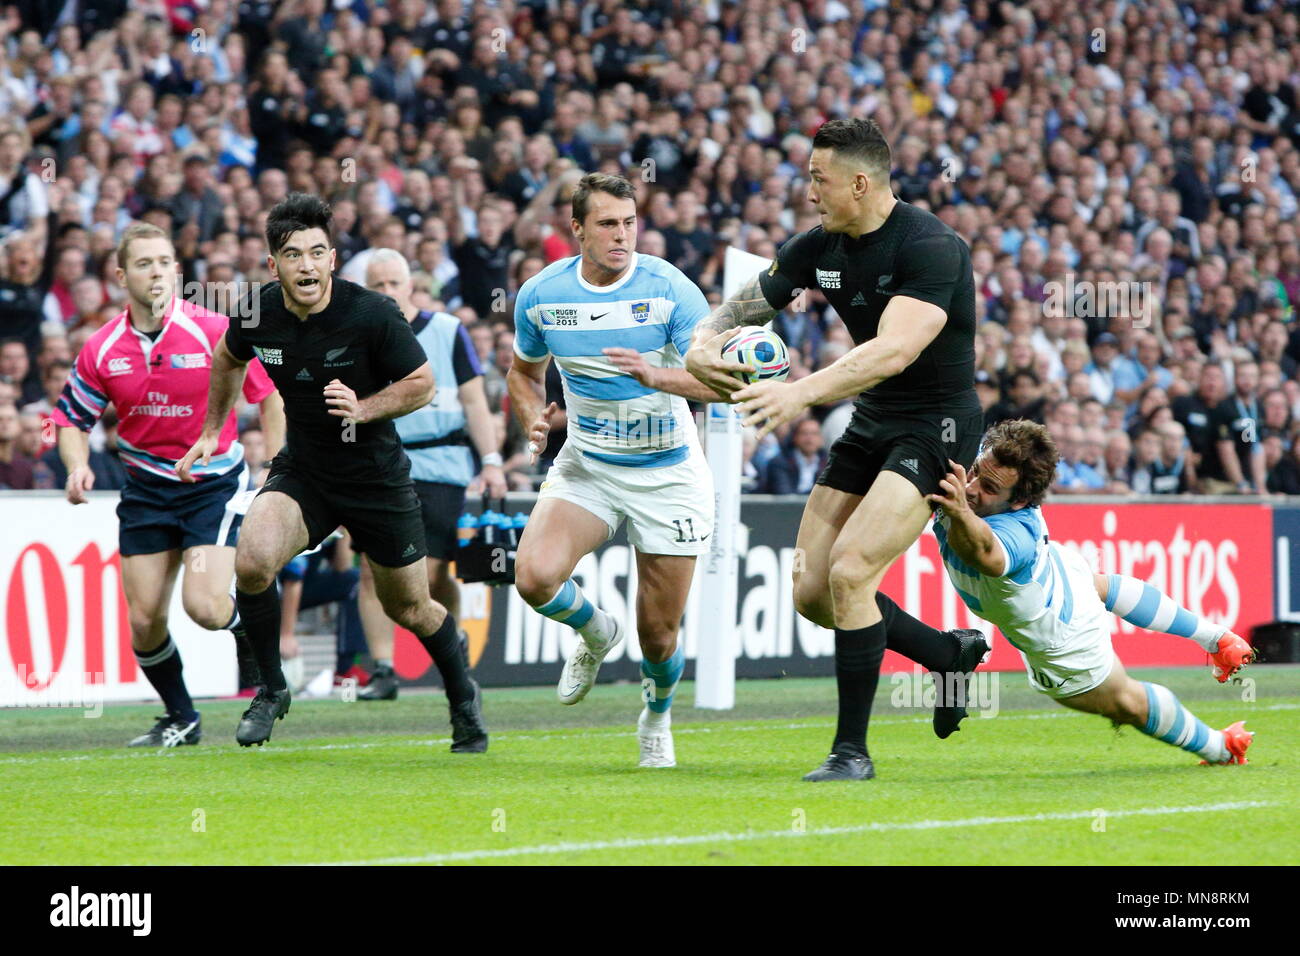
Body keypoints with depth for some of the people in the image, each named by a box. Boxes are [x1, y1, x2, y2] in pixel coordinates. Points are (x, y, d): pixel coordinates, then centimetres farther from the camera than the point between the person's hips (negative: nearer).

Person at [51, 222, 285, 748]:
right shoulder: (102, 350, -4)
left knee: (205, 606, -18)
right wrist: (78, 466, -13)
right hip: (145, 489, 3)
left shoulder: (216, 331, -13)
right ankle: (181, 718, 21)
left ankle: (253, 625, 18)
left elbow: (271, 399, -3)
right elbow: (72, 419, 8)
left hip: (215, 482, -3)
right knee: (145, 619, -2)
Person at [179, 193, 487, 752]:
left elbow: (422, 384, -10)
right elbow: (229, 357, 14)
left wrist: (362, 409, -25)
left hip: (377, 478, -2)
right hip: (300, 472, 2)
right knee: (252, 562, -26)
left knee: (409, 609, 11)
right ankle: (271, 690, -4)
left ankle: (462, 697, 41)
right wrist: (211, 430, 16)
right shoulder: (257, 313, -11)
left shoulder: (371, 314, -22)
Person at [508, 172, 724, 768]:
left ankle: (657, 719, 36)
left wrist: (657, 376, -41)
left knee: (659, 633, 1)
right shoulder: (540, 294, -5)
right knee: (535, 575, -25)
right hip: (585, 465, 2)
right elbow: (524, 371, 15)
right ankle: (594, 633, 11)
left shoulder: (670, 290, -16)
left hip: (668, 473, -2)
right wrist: (534, 419, -6)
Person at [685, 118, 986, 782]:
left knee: (849, 572, -21)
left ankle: (852, 750, -9)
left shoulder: (930, 246, -21)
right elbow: (738, 309, 9)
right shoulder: (819, 248, 2)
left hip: (937, 428, -8)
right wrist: (703, 345, -15)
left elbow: (895, 350, -32)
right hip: (870, 426, 8)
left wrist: (802, 392, -42)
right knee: (810, 592, 3)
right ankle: (950, 653, 25)